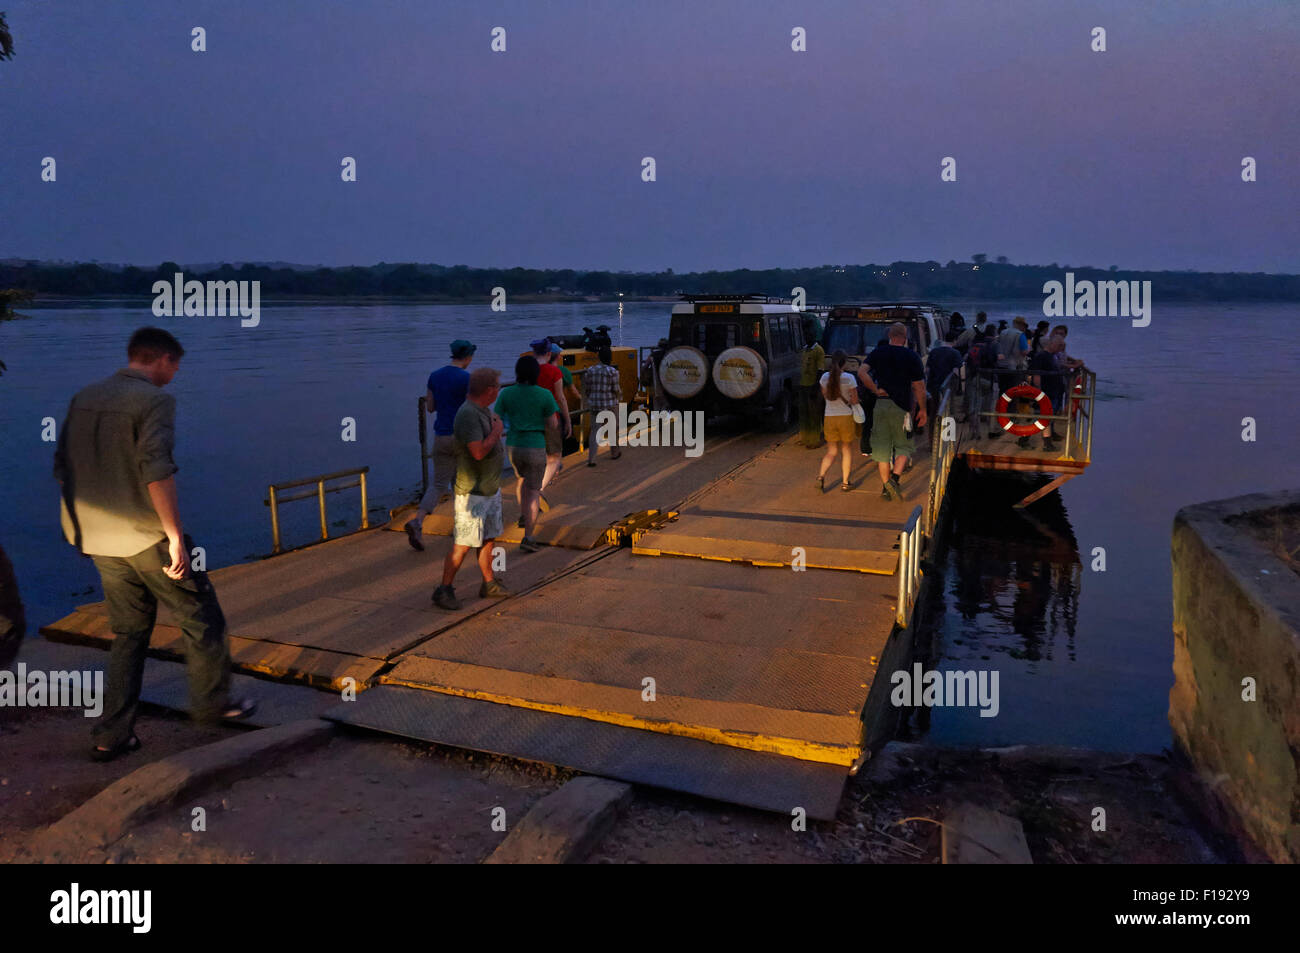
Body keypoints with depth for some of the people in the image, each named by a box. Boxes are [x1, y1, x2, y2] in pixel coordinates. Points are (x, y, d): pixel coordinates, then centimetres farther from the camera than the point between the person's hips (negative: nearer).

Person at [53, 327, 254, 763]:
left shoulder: (83, 399, 11)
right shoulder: (154, 401, -13)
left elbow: (62, 468, 15)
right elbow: (156, 472, -23)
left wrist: (87, 522, 23)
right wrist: (175, 536, -19)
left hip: (99, 541, 8)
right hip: (148, 536, -7)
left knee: (129, 632, 18)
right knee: (202, 621, 11)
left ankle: (112, 735, 18)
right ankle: (212, 702, 24)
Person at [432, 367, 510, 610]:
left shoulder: (484, 410, 10)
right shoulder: (468, 414, -22)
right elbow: (478, 451, -29)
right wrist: (497, 431, -17)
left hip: (490, 488, 10)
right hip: (472, 492, -10)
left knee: (488, 538, 16)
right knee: (463, 544, -5)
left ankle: (489, 584, 27)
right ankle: (444, 590, 4)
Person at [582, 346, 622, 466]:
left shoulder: (590, 370, 0)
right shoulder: (612, 371, -10)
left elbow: (587, 390, 5)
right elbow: (616, 390, -9)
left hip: (594, 405, 2)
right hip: (610, 404, -2)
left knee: (594, 430, 3)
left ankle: (591, 459, -7)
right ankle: (614, 452, 36)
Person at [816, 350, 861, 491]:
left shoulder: (825, 377, -1)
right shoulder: (849, 378, -12)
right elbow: (855, 400, -7)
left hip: (829, 418, 3)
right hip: (845, 417, -3)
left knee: (831, 452, 13)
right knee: (847, 450, 14)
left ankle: (821, 475, -9)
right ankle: (845, 482, 15)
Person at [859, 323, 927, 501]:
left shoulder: (878, 353, 5)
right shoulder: (911, 356, -2)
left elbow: (861, 372, -11)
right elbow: (919, 388, -4)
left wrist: (876, 390, -4)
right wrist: (922, 410, 4)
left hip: (881, 405, 2)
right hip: (902, 407, -2)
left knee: (882, 446, 10)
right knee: (904, 446, 9)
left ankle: (885, 485, 12)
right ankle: (894, 479, -12)